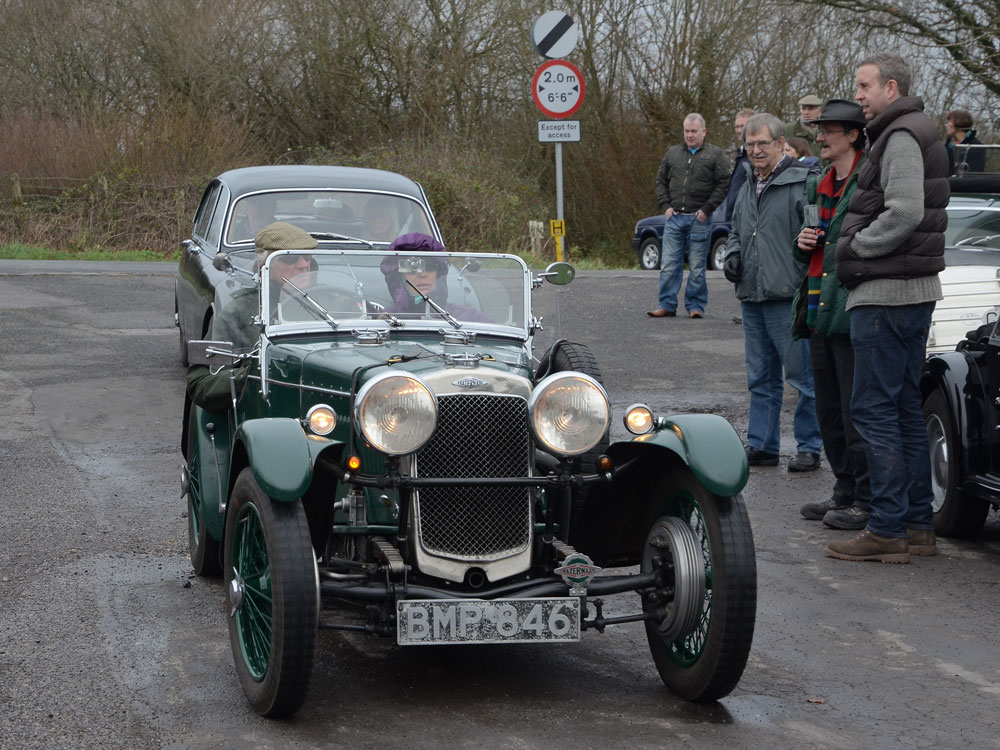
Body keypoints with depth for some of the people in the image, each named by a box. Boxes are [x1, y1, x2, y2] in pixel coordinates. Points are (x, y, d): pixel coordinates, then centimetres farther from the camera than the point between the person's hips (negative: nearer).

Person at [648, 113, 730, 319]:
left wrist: (706, 209, -9)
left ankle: (696, 306, 8)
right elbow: (661, 181, 17)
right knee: (669, 265, 1)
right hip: (674, 217, 3)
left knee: (697, 267, 1)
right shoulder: (673, 153, 14)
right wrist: (665, 206, 3)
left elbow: (723, 184, -3)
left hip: (699, 219, -3)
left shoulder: (714, 154, 2)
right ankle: (667, 305, 5)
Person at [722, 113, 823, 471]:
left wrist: (810, 283, -21)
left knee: (802, 375, -2)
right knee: (760, 378, 13)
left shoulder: (802, 183, -8)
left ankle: (809, 448, 5)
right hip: (751, 297, 8)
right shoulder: (747, 188, 19)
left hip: (788, 297, -8)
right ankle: (761, 445, 19)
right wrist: (732, 255, 12)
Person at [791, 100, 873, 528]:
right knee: (829, 410, 13)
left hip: (854, 313, -9)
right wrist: (803, 244, 6)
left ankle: (868, 501, 2)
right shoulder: (819, 186, 18)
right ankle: (845, 493, 23)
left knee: (857, 412, -5)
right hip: (820, 312, 9)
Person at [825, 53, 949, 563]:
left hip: (887, 293, -11)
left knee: (874, 410, -8)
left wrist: (854, 249, -13)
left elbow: (905, 214, -25)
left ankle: (887, 530, -7)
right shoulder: (914, 133, 19)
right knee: (904, 408, 13)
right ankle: (919, 525, 18)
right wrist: (855, 250, 13)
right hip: (913, 290, 11)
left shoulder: (901, 137, -13)